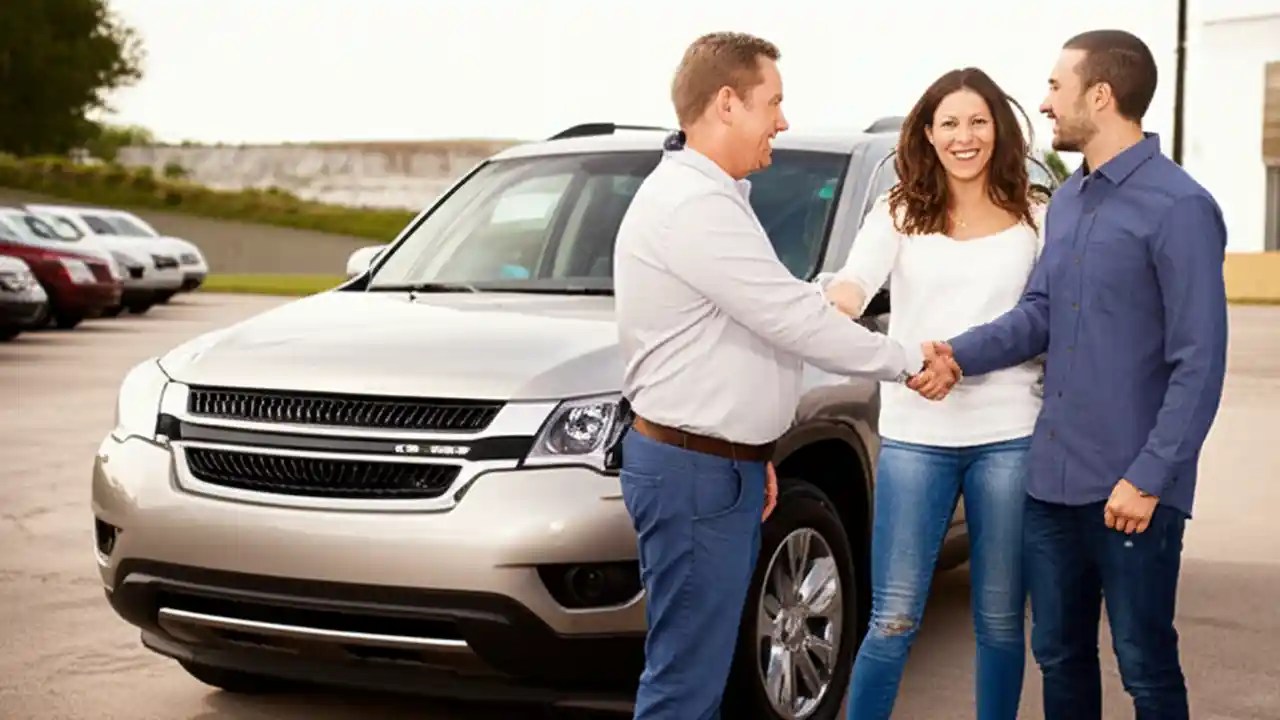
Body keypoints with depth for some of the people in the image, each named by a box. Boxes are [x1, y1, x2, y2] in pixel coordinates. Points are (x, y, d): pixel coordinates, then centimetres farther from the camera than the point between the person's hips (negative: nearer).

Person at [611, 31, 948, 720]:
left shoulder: (704, 194, 15)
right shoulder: (693, 206, -19)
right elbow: (798, 322, -20)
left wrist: (749, 455, 22)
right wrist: (908, 360, -6)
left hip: (720, 464, 11)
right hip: (693, 475, -11)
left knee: (705, 664, 16)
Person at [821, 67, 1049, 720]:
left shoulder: (1035, 217, 7)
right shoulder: (899, 213, 6)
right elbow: (857, 279, -12)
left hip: (1009, 434, 1)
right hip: (914, 433, -1)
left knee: (999, 620, 10)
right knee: (893, 621, 1)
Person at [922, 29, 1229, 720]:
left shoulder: (1178, 208, -13)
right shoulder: (1066, 201, 13)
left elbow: (1199, 362, -16)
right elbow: (1038, 313, 11)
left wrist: (1149, 478, -19)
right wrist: (961, 354, -7)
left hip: (1131, 487, -7)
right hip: (1051, 477, 7)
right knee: (1059, 655, 17)